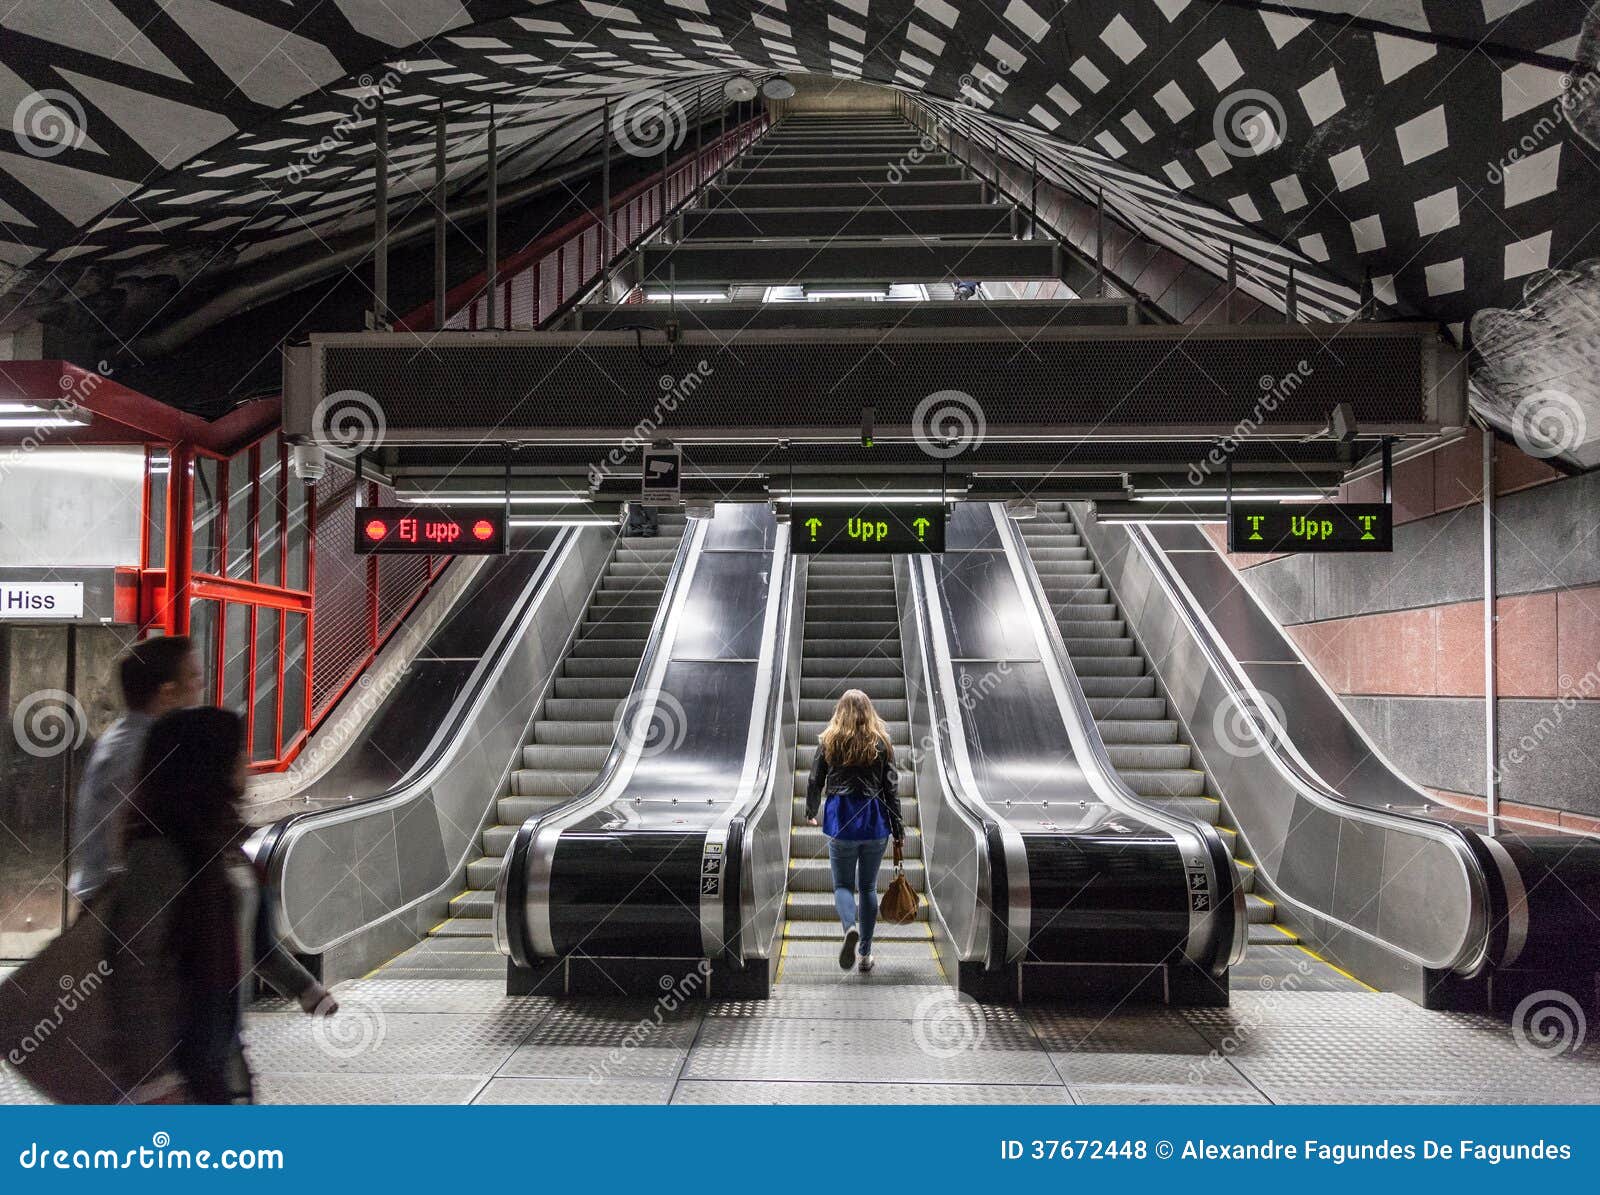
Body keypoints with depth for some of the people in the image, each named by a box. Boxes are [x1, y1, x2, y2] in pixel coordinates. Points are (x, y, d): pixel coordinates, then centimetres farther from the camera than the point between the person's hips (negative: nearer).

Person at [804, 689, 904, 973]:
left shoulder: (828, 741, 0)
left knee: (843, 884, 8)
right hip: (875, 822, 1)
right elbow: (891, 787, 1)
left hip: (840, 822, -1)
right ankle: (865, 954, 15)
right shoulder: (881, 742, 1)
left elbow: (815, 781, 5)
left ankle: (850, 928, -22)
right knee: (868, 886, 12)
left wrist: (810, 813, 23)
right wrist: (898, 828, 7)